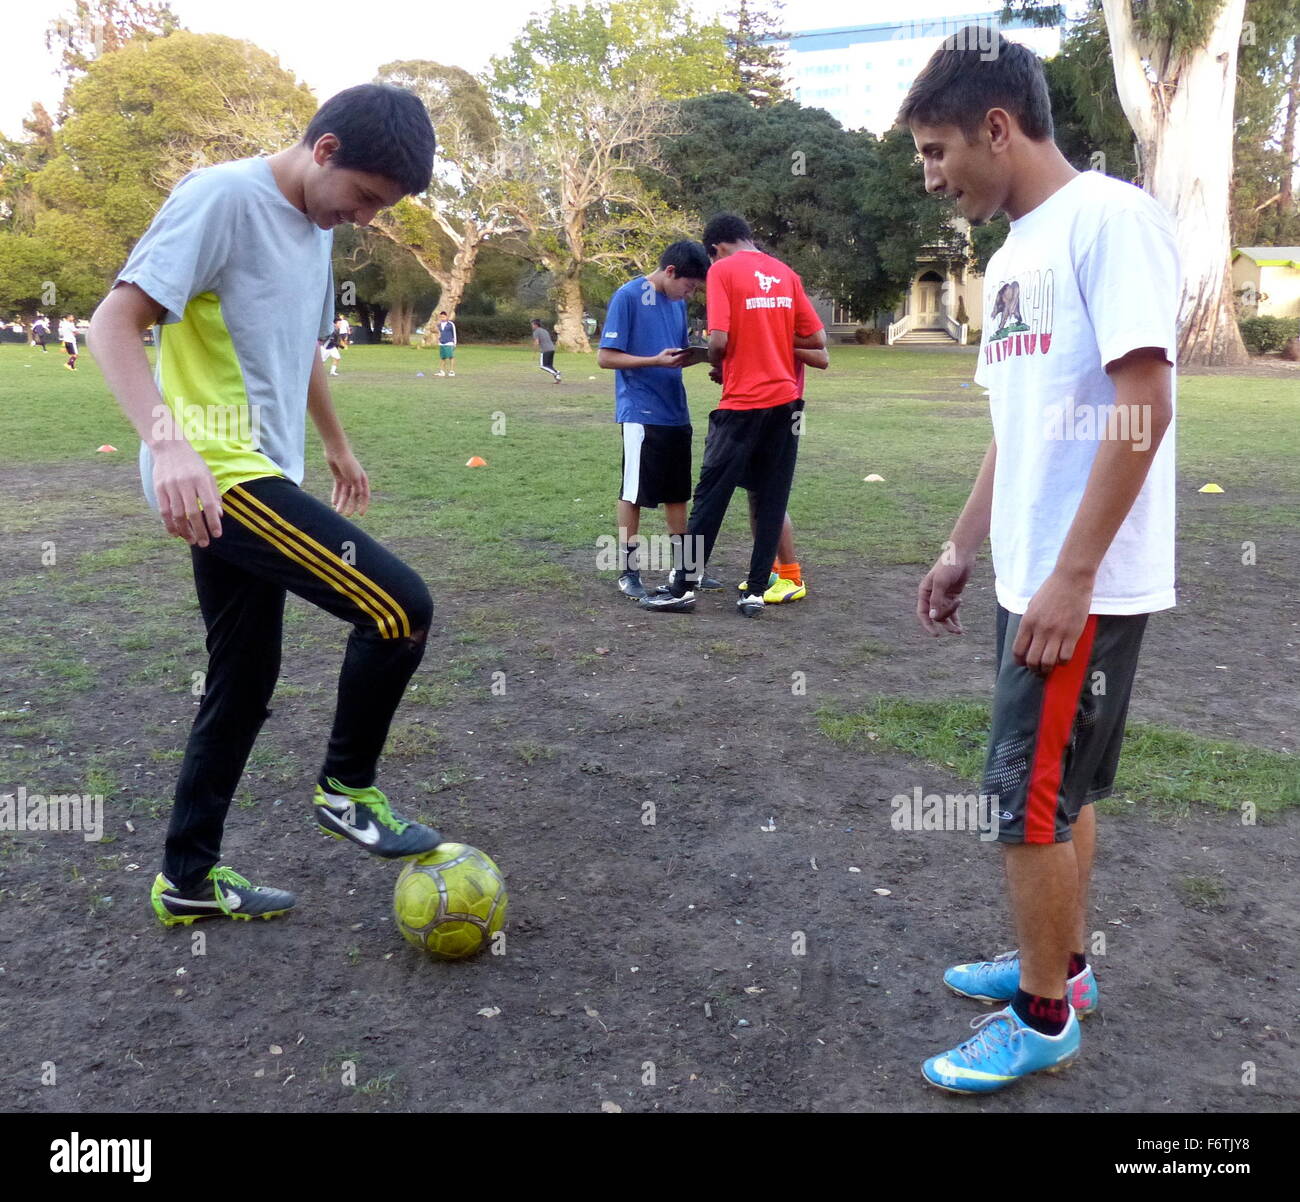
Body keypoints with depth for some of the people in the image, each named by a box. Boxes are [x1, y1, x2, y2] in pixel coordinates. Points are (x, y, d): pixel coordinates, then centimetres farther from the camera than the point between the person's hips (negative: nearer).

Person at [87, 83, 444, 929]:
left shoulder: (315, 226, 16)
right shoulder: (222, 197, -12)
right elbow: (114, 323, -18)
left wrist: (338, 446, 37)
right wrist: (167, 440, -32)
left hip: (254, 477, 9)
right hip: (217, 474, -9)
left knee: (244, 684, 12)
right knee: (400, 606, -15)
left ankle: (187, 880, 24)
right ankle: (347, 790, 5)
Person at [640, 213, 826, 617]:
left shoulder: (723, 270, -5)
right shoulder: (785, 273, 11)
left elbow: (719, 339, -15)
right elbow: (816, 339, 8)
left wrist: (718, 367, 5)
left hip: (743, 403, -5)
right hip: (786, 401, 5)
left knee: (712, 495, 3)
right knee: (772, 500, 8)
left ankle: (683, 587, 10)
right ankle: (754, 592, 10)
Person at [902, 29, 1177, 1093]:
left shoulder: (1109, 217, -13)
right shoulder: (1015, 253, 14)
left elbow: (1144, 405, -20)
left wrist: (1072, 575, -22)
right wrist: (963, 551, 17)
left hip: (1086, 584, -9)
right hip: (1033, 574, 9)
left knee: (1029, 799, -1)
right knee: (1064, 788, 18)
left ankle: (1043, 1019, 17)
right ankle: (1062, 968, 34)